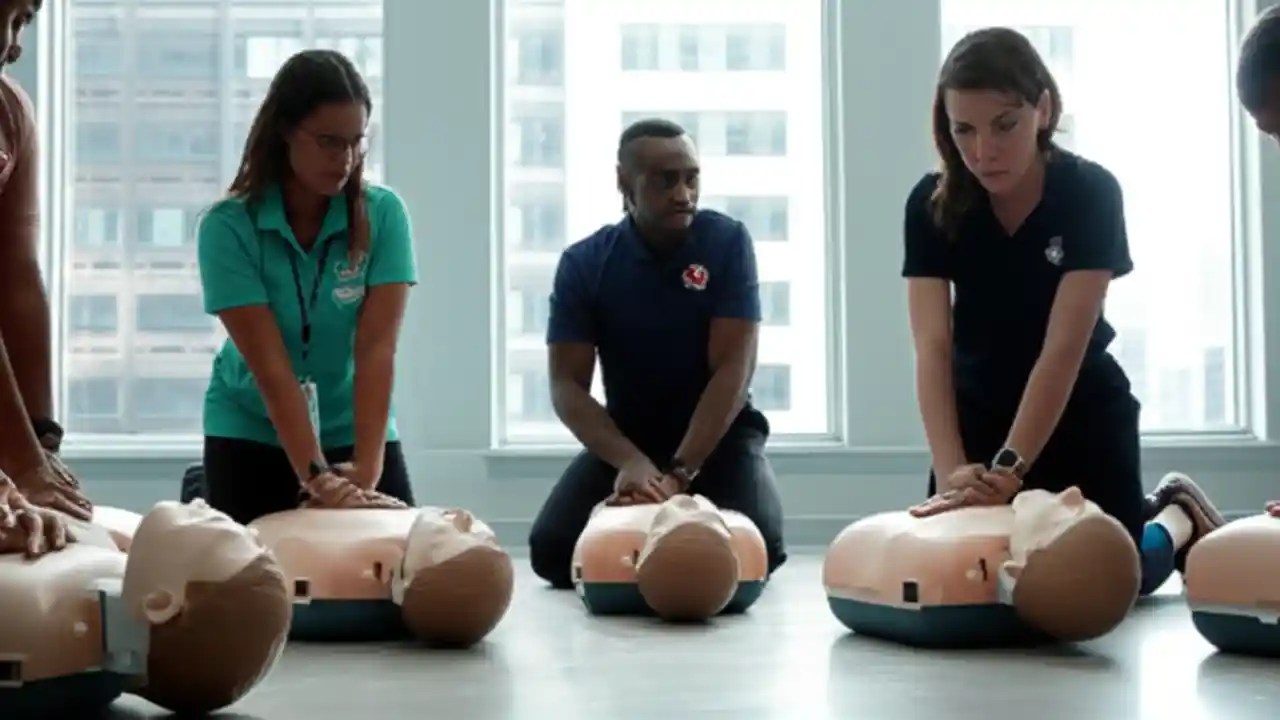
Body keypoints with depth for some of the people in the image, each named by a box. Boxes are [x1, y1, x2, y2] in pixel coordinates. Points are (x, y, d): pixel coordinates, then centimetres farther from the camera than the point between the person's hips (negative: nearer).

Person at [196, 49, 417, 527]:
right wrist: (317, 478, -31)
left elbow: (376, 349, -20)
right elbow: (270, 365, -23)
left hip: (354, 429, 1)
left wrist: (366, 468, -30)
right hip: (252, 433, -1)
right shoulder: (228, 227, -18)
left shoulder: (383, 215, -13)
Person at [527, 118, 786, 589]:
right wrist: (629, 461, -31)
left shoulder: (727, 242, -12)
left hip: (720, 433, -1)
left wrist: (679, 474, -27)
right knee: (552, 548, -20)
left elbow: (733, 368, -17)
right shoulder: (583, 263, -8)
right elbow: (567, 385, -12)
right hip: (623, 434, 1)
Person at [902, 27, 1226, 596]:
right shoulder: (930, 204, -17)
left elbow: (1063, 348, -29)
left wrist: (1007, 470, -39)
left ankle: (1179, 516, 32)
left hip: (1082, 415, -3)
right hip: (980, 411, 3)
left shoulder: (1090, 193, -24)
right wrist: (952, 470, -38)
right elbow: (932, 347, -24)